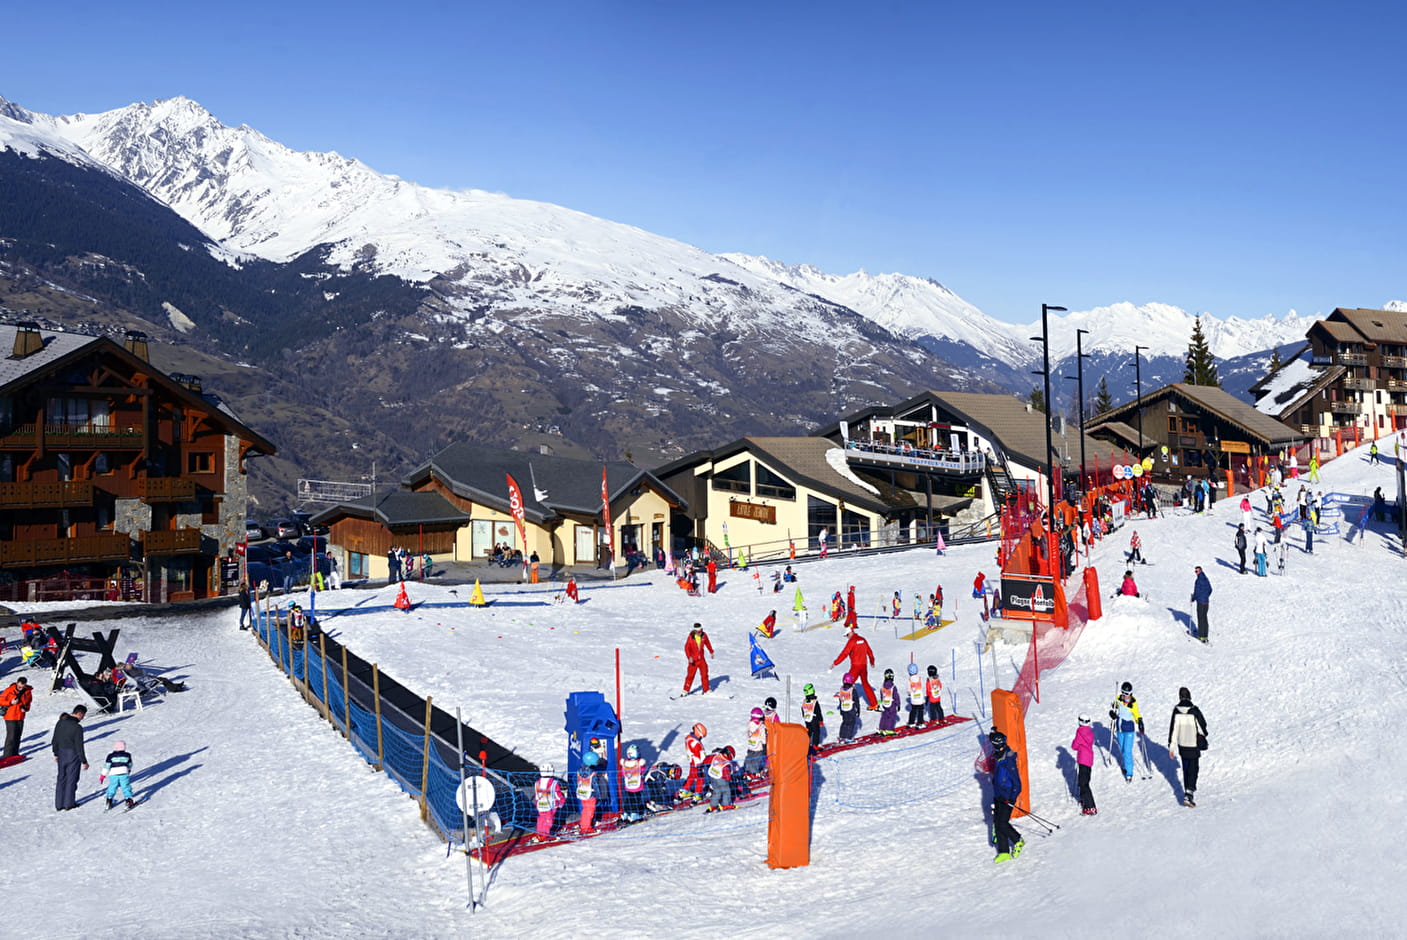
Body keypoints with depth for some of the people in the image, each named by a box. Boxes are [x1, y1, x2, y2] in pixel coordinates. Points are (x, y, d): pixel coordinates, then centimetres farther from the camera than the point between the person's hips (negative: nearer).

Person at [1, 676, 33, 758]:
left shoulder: (28, 691, 0)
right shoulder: (9, 691, -13)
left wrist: (26, 708, -4)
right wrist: (10, 702, -21)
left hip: (20, 717, 5)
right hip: (10, 717, -5)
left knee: (18, 736, 10)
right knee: (11, 736, -10)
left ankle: (15, 753, 20)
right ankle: (8, 755, -6)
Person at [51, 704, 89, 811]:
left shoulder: (60, 723, -1)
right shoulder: (77, 727, -22)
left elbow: (55, 740, 9)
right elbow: (79, 746, -18)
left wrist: (56, 753, 23)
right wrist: (84, 761, -10)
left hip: (61, 754, 6)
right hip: (73, 755, -6)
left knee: (61, 778, 16)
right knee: (71, 779, 8)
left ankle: (59, 804, 21)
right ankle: (69, 804, 17)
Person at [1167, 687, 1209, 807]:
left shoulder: (1176, 710, -7)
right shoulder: (1195, 710, -16)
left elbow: (1173, 728, -5)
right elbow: (1202, 725, -3)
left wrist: (1171, 746, 1)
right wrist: (1203, 735, 20)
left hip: (1182, 745, 3)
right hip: (1193, 745, -3)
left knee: (1186, 768, 20)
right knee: (1193, 770, 1)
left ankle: (1188, 791, 30)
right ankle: (1189, 794, -11)